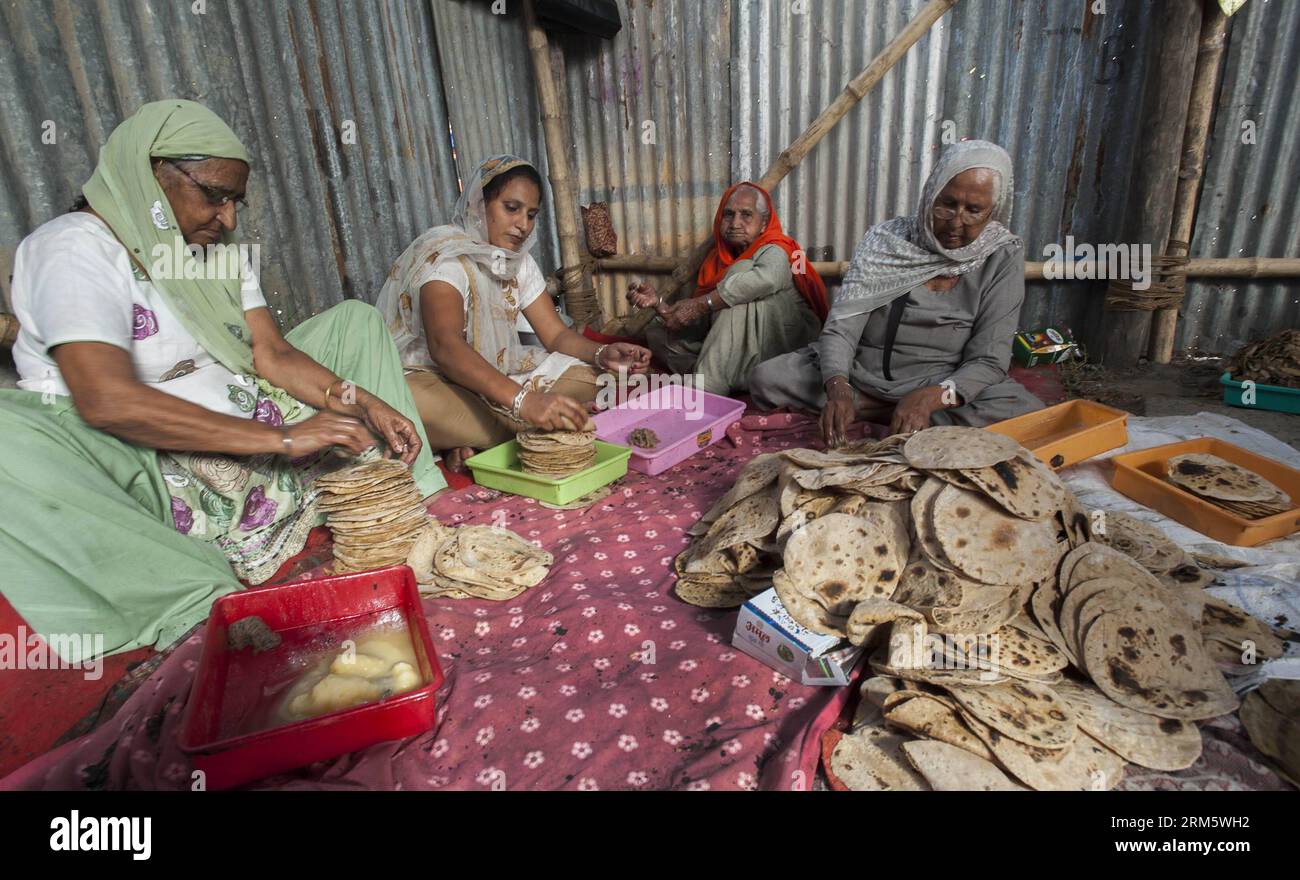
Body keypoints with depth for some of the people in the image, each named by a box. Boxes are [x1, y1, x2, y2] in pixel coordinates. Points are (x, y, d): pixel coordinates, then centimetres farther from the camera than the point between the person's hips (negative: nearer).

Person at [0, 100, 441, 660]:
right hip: (152, 465, -6)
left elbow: (272, 352, 1)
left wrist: (363, 404, -16)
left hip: (253, 440, 7)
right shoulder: (74, 248, -13)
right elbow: (105, 399, -27)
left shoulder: (221, 251, 11)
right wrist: (282, 436, -32)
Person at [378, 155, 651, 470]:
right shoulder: (443, 253, -19)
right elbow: (444, 345, -36)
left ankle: (472, 443, -18)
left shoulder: (519, 261, 5)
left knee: (589, 378, -12)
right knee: (412, 402, -42)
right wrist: (523, 400, -51)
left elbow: (556, 334, 1)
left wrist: (603, 354, -22)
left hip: (495, 376, 7)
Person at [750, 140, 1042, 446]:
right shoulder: (886, 239, -6)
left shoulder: (1004, 257, -7)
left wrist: (930, 398, -33)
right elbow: (840, 329, -13)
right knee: (766, 377, -19)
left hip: (943, 389, 0)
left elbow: (988, 361, -12)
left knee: (1026, 412, -30)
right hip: (861, 374, 1)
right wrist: (837, 386, -35)